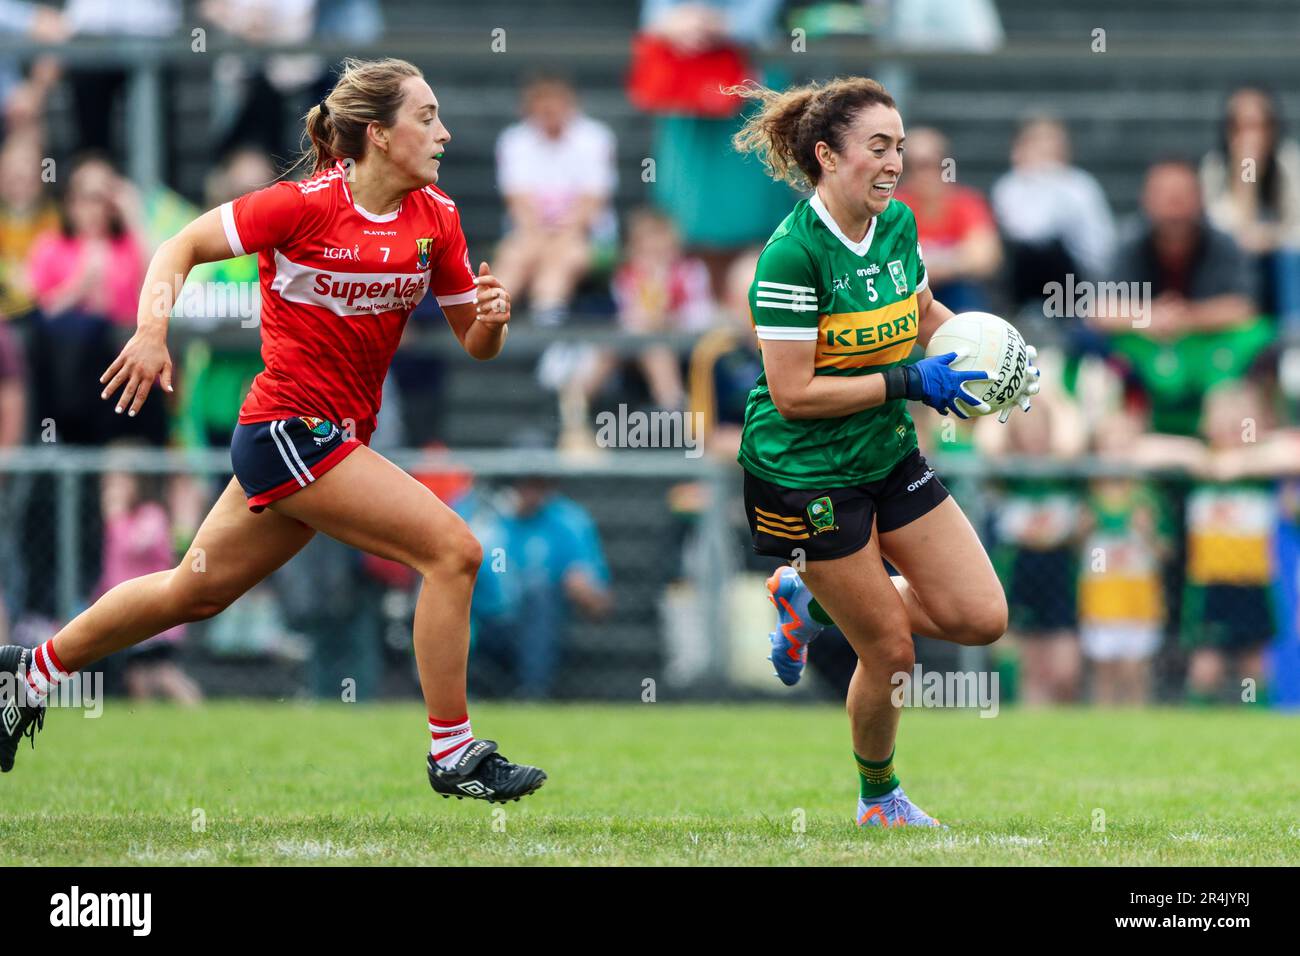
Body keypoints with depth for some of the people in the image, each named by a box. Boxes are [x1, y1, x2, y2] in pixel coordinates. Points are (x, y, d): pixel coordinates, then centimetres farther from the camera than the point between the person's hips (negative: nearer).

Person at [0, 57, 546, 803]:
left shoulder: (436, 218, 3)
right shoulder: (305, 205, -15)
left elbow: (474, 344, 9)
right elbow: (184, 247, -6)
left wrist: (491, 317, -14)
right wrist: (154, 328, -21)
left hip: (336, 439, 8)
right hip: (289, 427, -8)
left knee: (196, 592, 19)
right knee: (453, 549, -16)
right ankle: (454, 754, -8)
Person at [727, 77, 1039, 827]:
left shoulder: (898, 224, -1)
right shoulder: (794, 255, -23)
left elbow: (923, 313, 21)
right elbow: (792, 394, -24)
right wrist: (908, 383, -24)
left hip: (889, 455, 7)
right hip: (808, 475, -7)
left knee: (981, 618, 2)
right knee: (891, 653, 0)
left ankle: (814, 599, 22)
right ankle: (879, 798, 28)